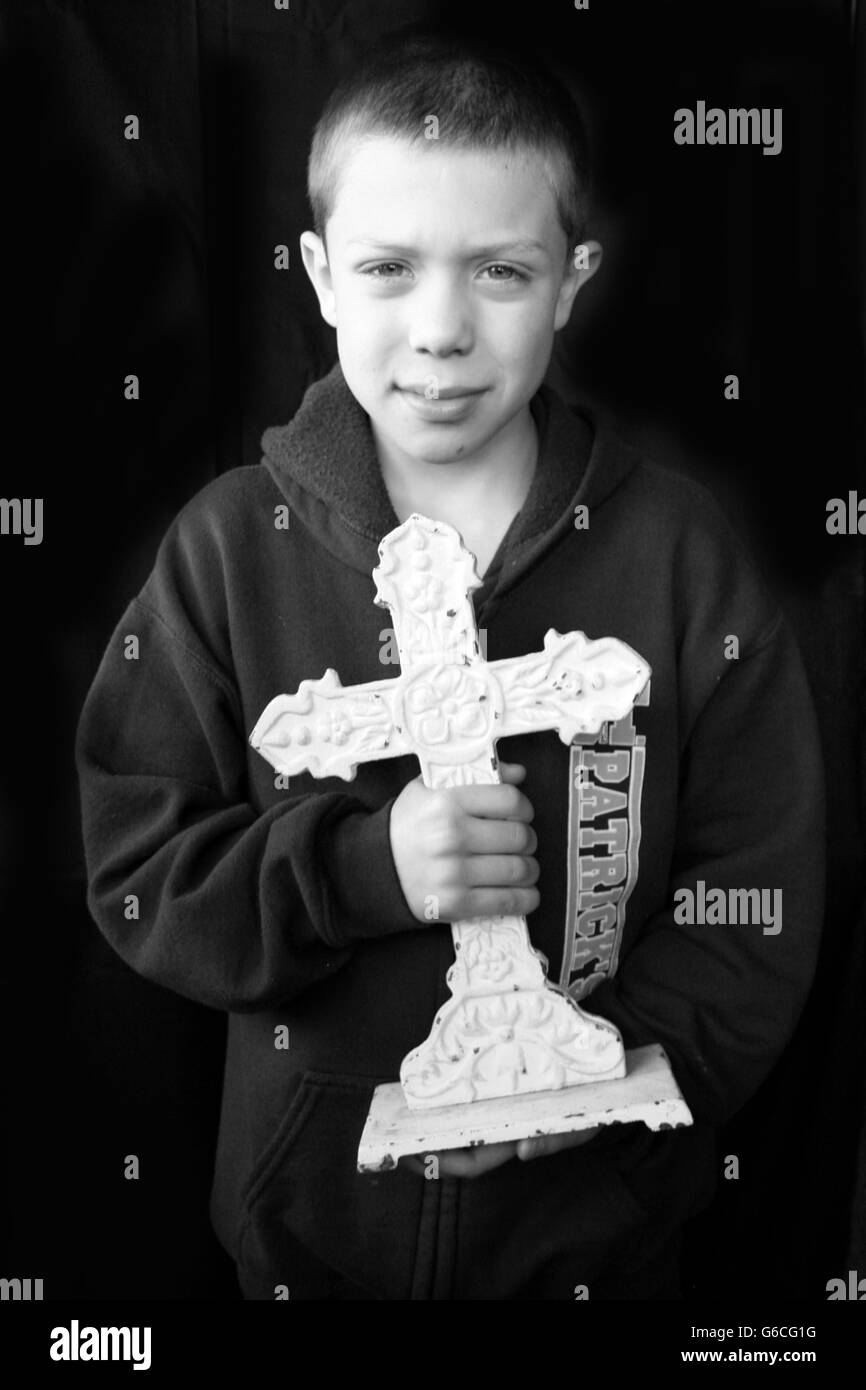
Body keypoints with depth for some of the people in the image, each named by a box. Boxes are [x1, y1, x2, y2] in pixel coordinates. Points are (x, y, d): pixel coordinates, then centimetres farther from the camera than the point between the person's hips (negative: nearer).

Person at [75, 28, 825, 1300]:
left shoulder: (676, 550, -10)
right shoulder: (230, 547, -10)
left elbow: (755, 907, -8)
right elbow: (136, 873, -9)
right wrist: (363, 865, -25)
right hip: (308, 1208, 1)